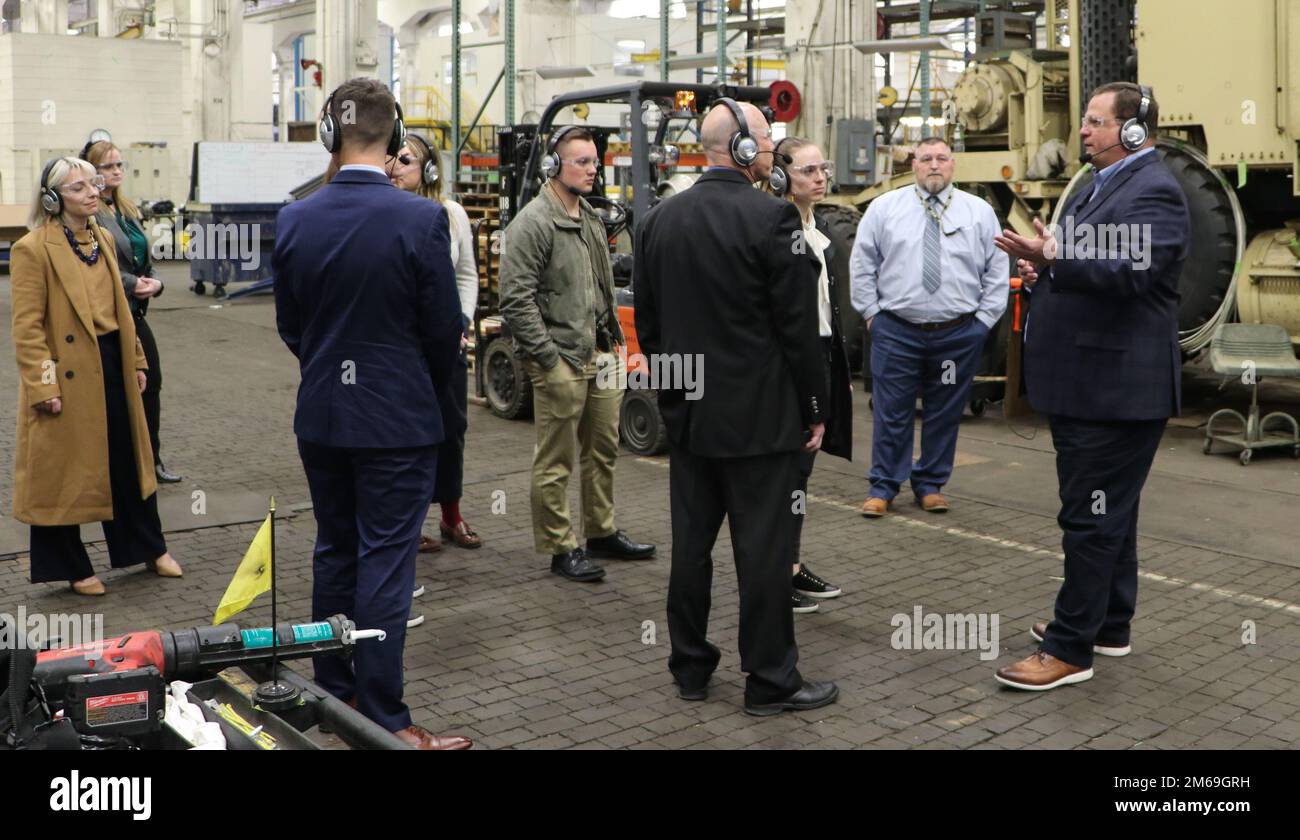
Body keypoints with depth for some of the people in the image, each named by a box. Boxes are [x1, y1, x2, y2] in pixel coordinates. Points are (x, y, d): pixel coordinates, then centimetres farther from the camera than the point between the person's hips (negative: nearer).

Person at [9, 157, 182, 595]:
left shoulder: (102, 238, 11)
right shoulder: (33, 249, -13)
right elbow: (26, 327, -15)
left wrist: (136, 361, 15)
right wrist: (42, 387, -19)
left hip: (111, 366, 7)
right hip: (68, 376, -7)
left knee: (129, 460, 16)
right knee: (64, 473, 6)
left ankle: (150, 548, 31)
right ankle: (72, 567, 21)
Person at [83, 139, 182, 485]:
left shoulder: (127, 210, 15)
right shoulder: (89, 213, -12)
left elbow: (144, 259, 20)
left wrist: (154, 282, 1)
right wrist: (132, 285, -16)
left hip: (135, 311, 8)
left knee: (151, 383, 10)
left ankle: (151, 460, 22)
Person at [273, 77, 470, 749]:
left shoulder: (294, 220, -3)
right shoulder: (421, 220, -15)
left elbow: (288, 325, 6)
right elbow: (444, 328, -9)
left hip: (319, 416, 5)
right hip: (397, 417, -4)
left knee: (334, 553, 17)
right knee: (385, 563, 1)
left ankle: (332, 695, 29)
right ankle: (383, 721, 7)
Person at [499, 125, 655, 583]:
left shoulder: (591, 219, 15)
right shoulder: (533, 223, -13)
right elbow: (515, 299, -17)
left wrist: (612, 336, 16)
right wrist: (549, 356, -17)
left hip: (599, 356, 9)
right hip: (560, 362, -9)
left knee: (603, 449, 17)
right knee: (557, 461, 0)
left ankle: (601, 533, 31)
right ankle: (561, 549, 10)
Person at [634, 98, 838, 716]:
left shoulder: (660, 219, 5)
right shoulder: (770, 218, -14)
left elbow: (647, 318, 11)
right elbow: (798, 327, -13)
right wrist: (814, 409, -3)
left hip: (687, 411, 6)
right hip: (758, 415, -6)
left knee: (690, 542, 13)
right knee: (763, 548, 2)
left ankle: (690, 666, 23)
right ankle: (771, 680, 10)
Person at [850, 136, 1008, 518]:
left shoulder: (979, 212, 5)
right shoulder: (884, 208, 3)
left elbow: (997, 271, 6)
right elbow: (862, 264, 6)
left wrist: (984, 320, 1)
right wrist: (871, 312, 2)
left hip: (959, 334, 1)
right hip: (895, 331, -1)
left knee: (945, 413, 10)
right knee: (891, 413, 2)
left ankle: (931, 484, 24)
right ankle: (882, 486, 14)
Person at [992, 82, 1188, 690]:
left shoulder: (1152, 193, -14)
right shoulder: (1100, 188, 17)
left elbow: (1131, 272, -27)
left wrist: (1054, 258, -31)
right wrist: (1045, 270, 5)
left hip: (1117, 385, -10)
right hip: (1085, 382, 10)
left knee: (1093, 518, -5)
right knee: (1107, 513, 18)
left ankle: (1070, 648, 1)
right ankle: (1109, 625, 31)